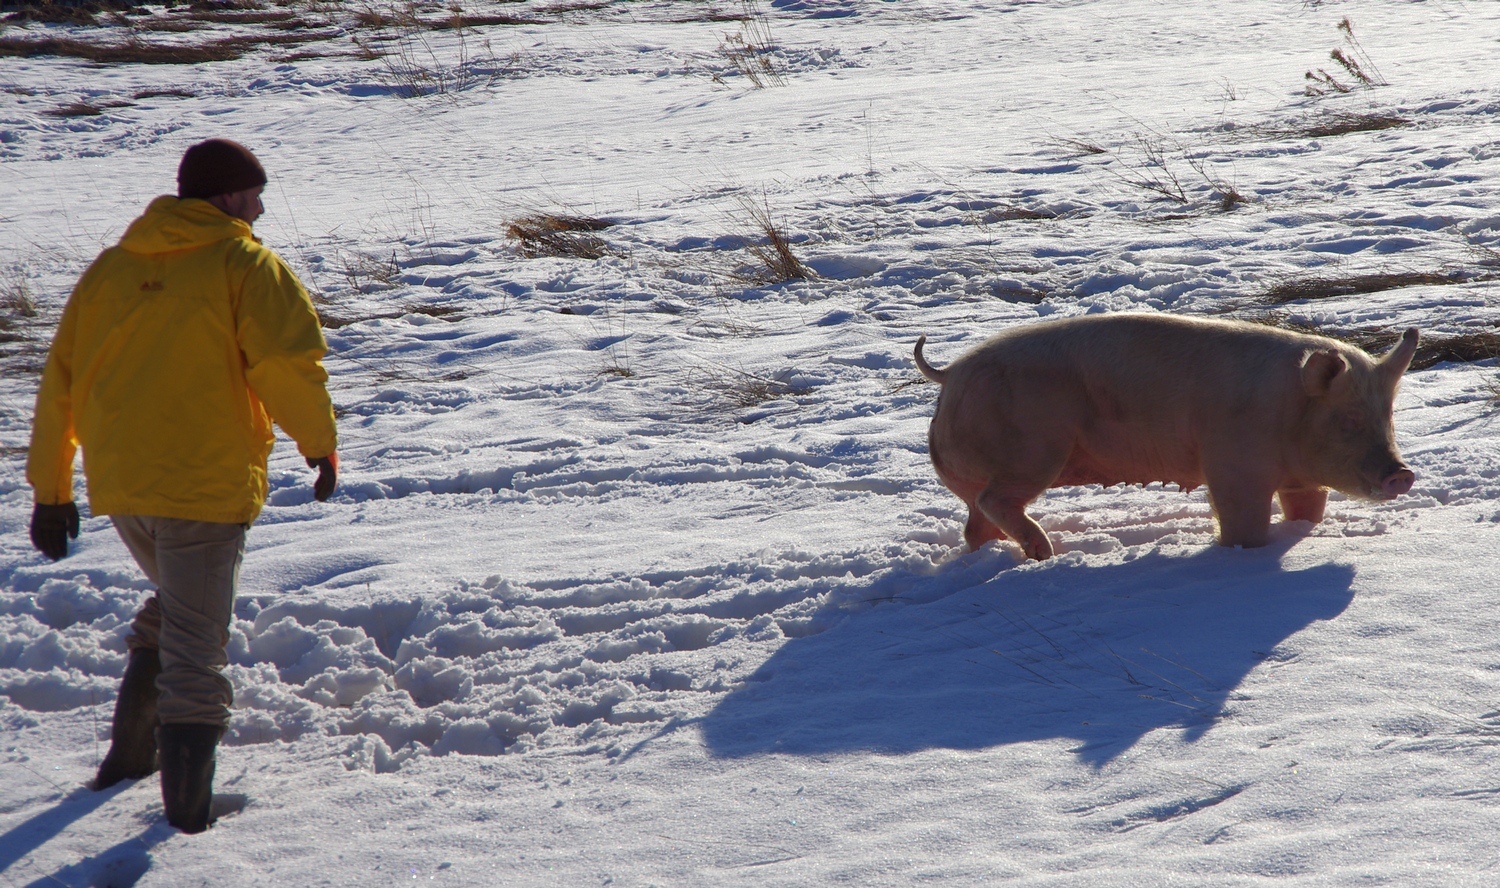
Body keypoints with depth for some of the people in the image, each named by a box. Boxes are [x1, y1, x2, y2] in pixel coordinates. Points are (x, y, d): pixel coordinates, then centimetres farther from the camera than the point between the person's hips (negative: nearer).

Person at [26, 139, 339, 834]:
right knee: (195, 639, -1)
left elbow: (60, 383, 14)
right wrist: (320, 443, -2)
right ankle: (186, 800, -6)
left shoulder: (109, 268, 14)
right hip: (205, 487, -6)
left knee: (172, 604, 28)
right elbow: (288, 359, -17)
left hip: (117, 486, 6)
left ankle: (131, 749, 24)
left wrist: (50, 489, 19)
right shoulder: (244, 265, -3)